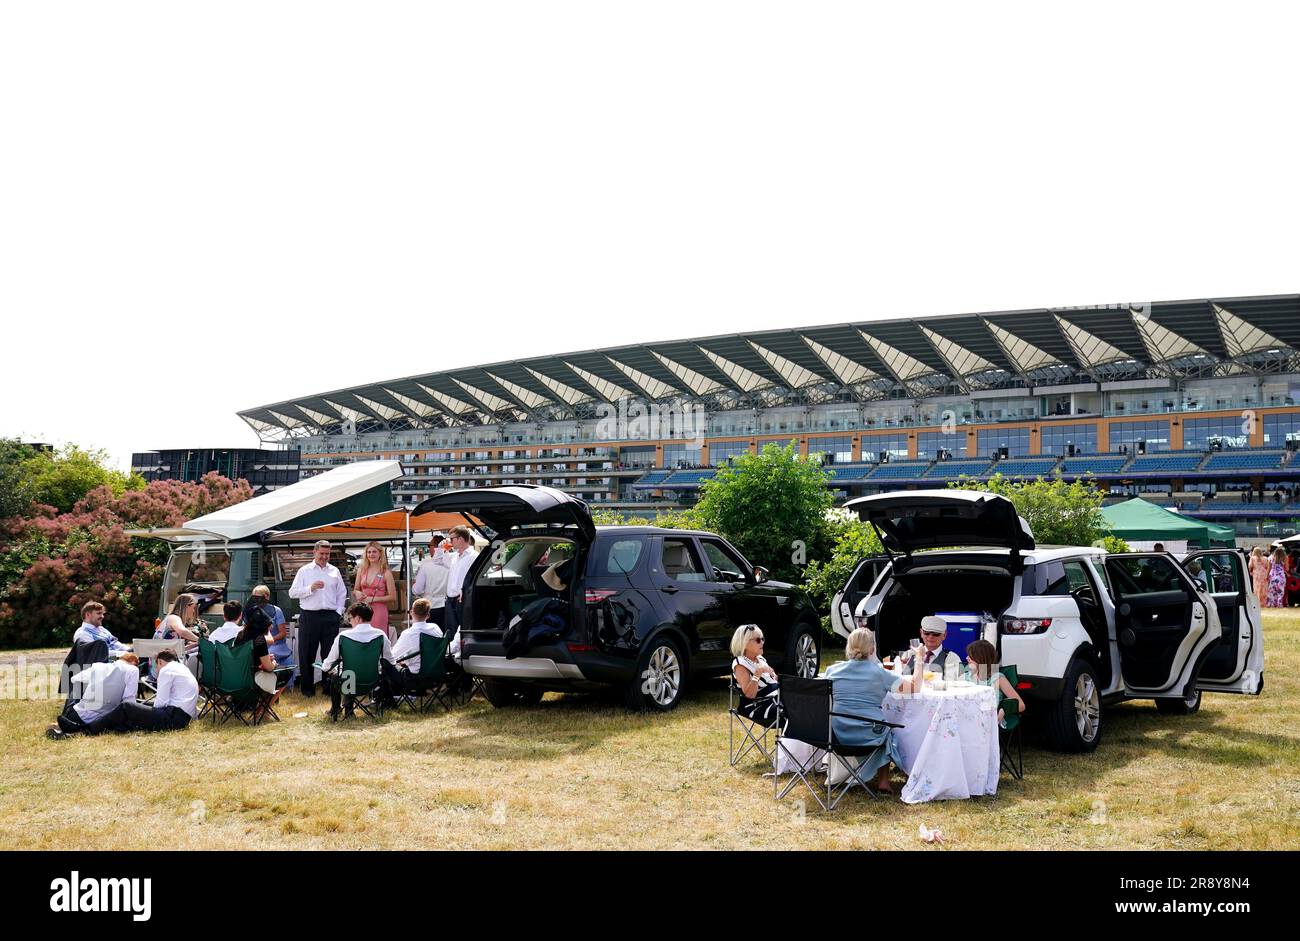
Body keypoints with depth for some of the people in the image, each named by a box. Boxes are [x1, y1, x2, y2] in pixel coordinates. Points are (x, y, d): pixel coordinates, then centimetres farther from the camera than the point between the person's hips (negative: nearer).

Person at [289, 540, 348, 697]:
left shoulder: (334, 571, 12)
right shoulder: (304, 571, 5)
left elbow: (342, 594, 17)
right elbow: (292, 593, -2)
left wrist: (338, 611, 6)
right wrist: (310, 588, -14)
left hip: (330, 617, 2)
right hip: (309, 616, -2)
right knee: (307, 654, 1)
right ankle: (307, 688, 8)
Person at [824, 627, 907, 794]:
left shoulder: (832, 670, 0)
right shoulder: (878, 673, -8)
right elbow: (914, 687, -2)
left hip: (838, 734, 3)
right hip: (868, 735, -3)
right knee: (886, 730, 33)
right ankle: (883, 780, 27)